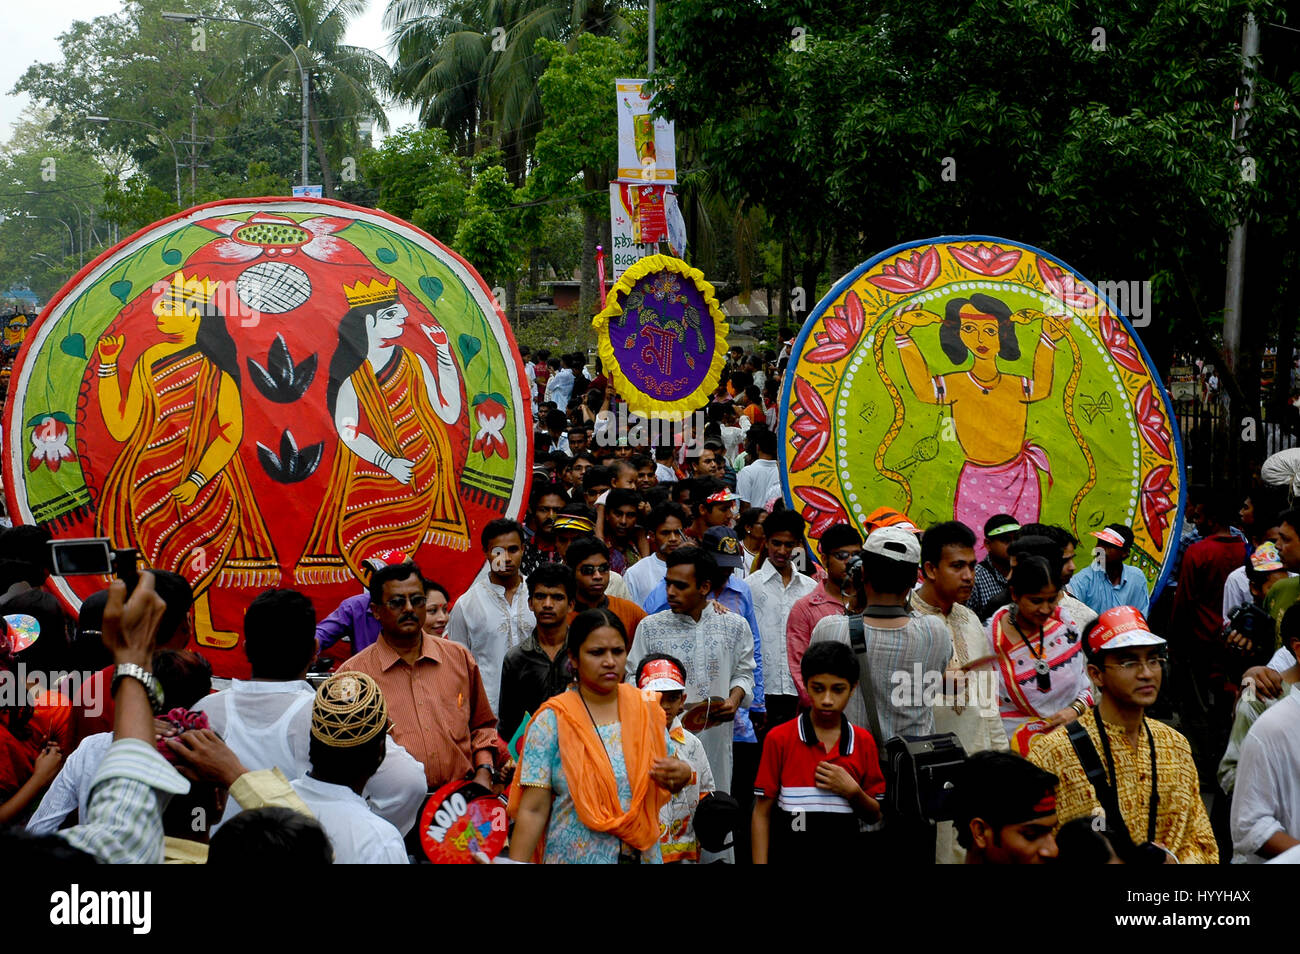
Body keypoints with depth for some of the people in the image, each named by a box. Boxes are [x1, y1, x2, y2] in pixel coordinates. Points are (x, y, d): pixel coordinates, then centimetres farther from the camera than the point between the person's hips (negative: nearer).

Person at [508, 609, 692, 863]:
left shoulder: (647, 711, 2)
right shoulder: (551, 721, -9)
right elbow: (532, 810, -11)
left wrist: (682, 775, -11)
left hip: (643, 854, 3)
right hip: (574, 856, -3)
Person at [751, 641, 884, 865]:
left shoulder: (863, 741, 4)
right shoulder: (779, 739, -3)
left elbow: (874, 816, 8)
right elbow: (762, 813, -2)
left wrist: (852, 791, -10)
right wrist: (760, 863, -9)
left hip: (847, 854, 2)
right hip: (791, 855, -2)